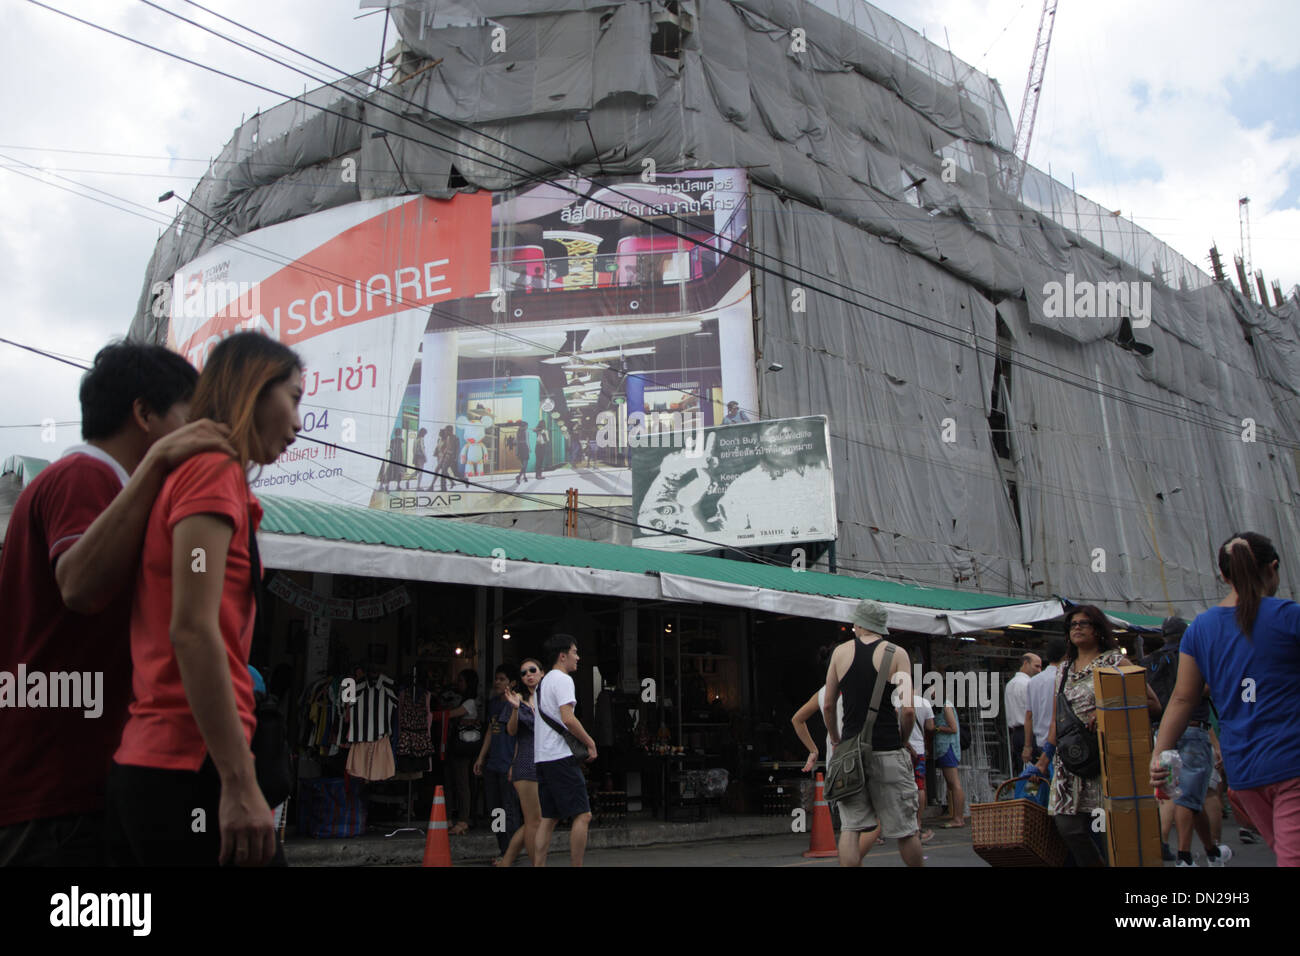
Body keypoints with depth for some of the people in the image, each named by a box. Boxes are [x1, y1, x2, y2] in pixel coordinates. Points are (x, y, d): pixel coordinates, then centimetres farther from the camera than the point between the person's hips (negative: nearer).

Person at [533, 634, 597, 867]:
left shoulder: (543, 683, 22)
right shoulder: (562, 679, -8)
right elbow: (568, 719, -18)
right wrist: (590, 743, -9)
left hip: (542, 758, 10)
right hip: (561, 756, -10)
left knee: (548, 818, 9)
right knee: (583, 815, -6)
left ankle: (538, 865, 6)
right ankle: (576, 865, -8)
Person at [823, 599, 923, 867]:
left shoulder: (841, 652, 5)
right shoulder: (897, 653, -2)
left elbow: (827, 706, 8)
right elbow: (908, 710, -10)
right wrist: (903, 739, 7)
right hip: (888, 753, -2)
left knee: (849, 827, 4)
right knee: (904, 830, 9)